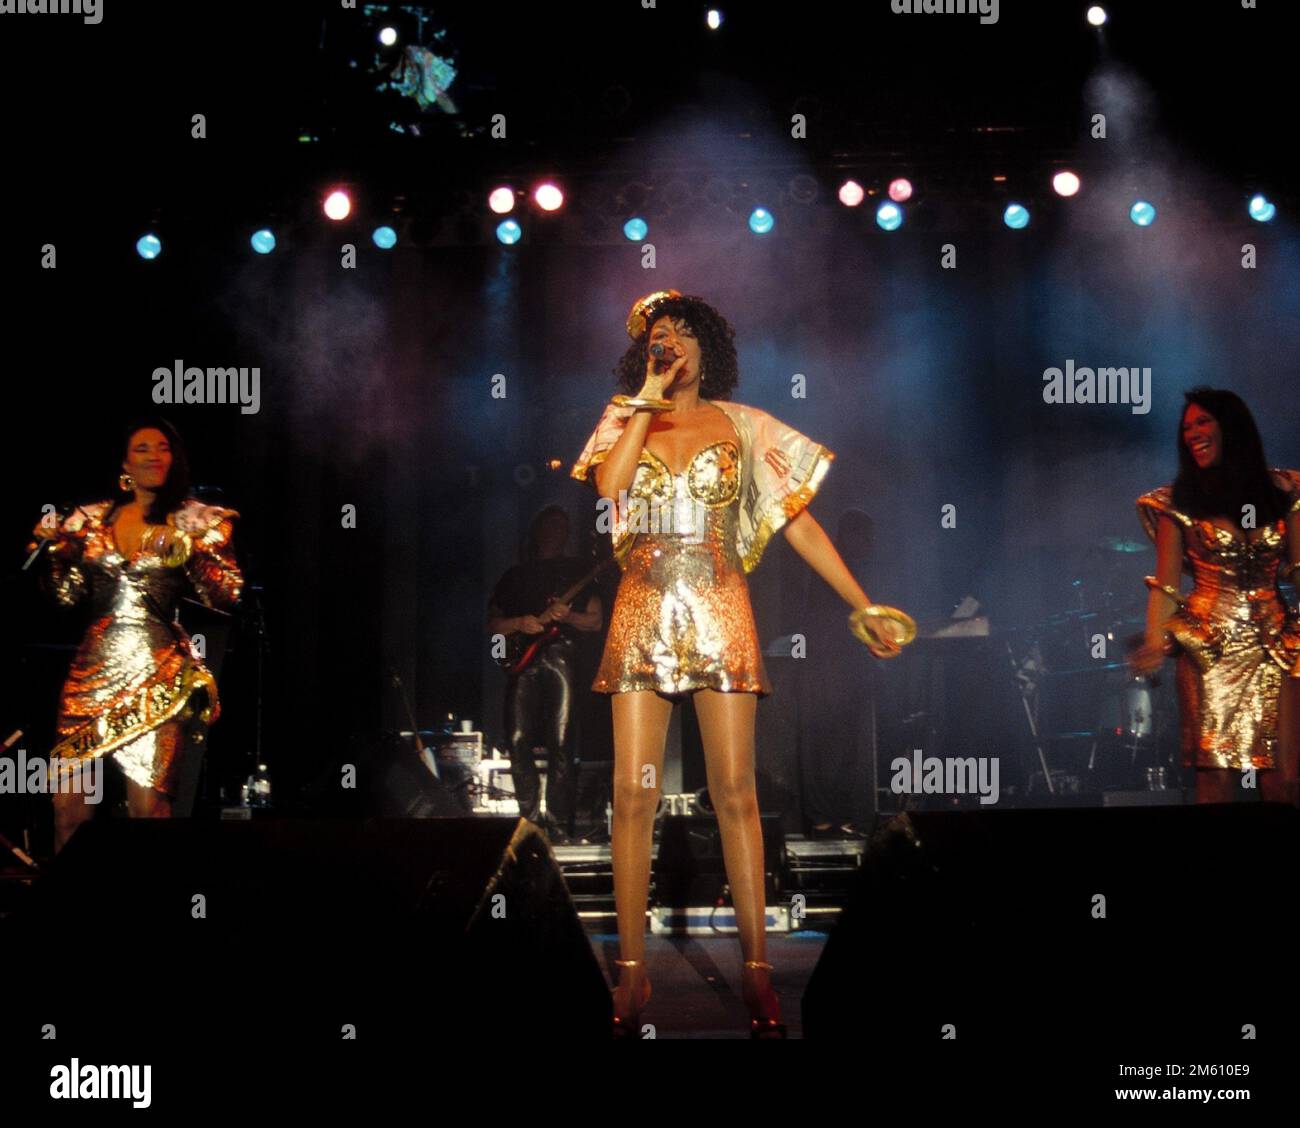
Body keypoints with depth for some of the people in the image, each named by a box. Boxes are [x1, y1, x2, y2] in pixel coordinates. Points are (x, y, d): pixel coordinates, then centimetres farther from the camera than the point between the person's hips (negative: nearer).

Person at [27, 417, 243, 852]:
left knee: (148, 800, -10)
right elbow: (68, 595, 14)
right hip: (93, 669, 3)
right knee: (67, 793, -2)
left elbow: (226, 596, -3)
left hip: (158, 674, -3)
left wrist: (188, 550, -15)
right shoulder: (93, 519, 14)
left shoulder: (198, 520, 5)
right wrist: (51, 548, -1)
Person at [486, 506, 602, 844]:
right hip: (523, 660, 2)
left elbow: (595, 620, 10)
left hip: (561, 655, -2)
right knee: (518, 741, -7)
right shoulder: (515, 575, 21)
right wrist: (520, 623, -5)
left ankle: (557, 825, -10)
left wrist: (566, 616, -10)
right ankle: (530, 818, 2)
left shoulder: (577, 571, 17)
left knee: (560, 744, -11)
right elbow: (493, 623, 16)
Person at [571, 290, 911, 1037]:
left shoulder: (742, 427, 8)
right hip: (643, 617, 1)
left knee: (736, 793, -3)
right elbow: (609, 484, -11)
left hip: (720, 616, -1)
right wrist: (649, 399, -6)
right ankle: (633, 969, 6)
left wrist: (865, 607, 1)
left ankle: (757, 968, 4)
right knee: (635, 794, -2)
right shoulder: (624, 422, 11)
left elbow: (800, 523, 5)